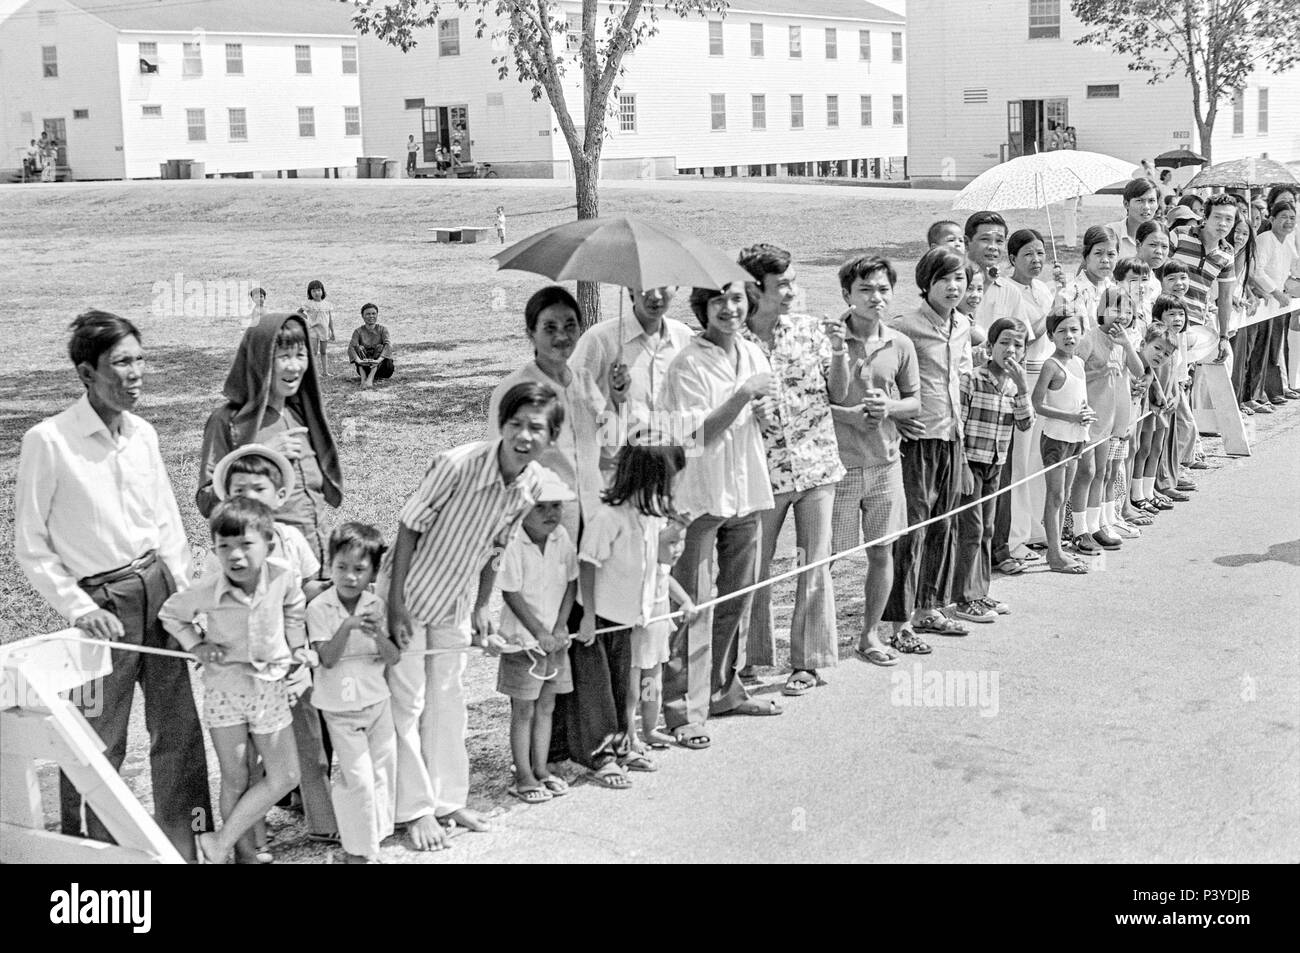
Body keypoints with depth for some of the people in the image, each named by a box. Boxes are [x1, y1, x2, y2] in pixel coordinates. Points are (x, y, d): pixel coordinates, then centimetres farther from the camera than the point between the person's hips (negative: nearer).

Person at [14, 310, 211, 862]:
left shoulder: (143, 434, 5)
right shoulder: (48, 441, -12)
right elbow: (31, 547, -7)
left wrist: (184, 590, 5)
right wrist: (79, 607, -13)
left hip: (158, 588, 5)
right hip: (103, 602, -5)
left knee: (178, 727, 10)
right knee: (98, 741, 3)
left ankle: (186, 844, 24)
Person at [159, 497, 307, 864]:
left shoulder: (283, 580, -14)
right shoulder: (205, 592, -17)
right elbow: (169, 614, 3)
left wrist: (297, 647, 9)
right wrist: (196, 646, -6)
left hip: (270, 685, 3)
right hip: (225, 686, -2)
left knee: (285, 776, 2)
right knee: (235, 781, 4)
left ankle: (219, 843, 11)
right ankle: (245, 852, 20)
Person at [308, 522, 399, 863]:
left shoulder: (377, 605, -1)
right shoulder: (319, 608, -11)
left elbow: (394, 659, -5)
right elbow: (327, 659, -17)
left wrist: (378, 634, -24)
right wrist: (347, 626, -31)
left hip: (377, 701, 4)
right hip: (341, 709, -4)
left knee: (383, 769, 10)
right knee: (358, 777, -7)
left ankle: (371, 840, 27)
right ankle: (358, 850, 8)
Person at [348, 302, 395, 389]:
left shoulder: (382, 329, -3)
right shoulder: (358, 331, 0)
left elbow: (388, 345, -21)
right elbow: (351, 347, -17)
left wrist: (378, 360, -40)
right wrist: (359, 361, -38)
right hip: (364, 368, 1)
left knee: (379, 347, -23)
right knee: (359, 348, -20)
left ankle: (370, 378, -41)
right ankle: (363, 379, -40)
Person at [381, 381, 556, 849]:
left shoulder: (535, 483, -12)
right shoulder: (457, 465, -30)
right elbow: (409, 528, -21)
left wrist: (481, 607, 8)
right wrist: (396, 607, -21)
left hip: (455, 603, 5)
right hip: (409, 595, -5)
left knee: (447, 697, 14)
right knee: (407, 701, 1)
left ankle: (448, 798, 26)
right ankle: (415, 809, 11)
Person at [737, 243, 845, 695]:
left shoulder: (808, 327, 1)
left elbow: (840, 391, 6)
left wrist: (838, 351, -10)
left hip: (816, 462, 1)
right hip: (764, 468, -1)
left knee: (815, 565, 4)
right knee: (754, 567, 6)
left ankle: (808, 661, 15)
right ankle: (754, 657, 22)